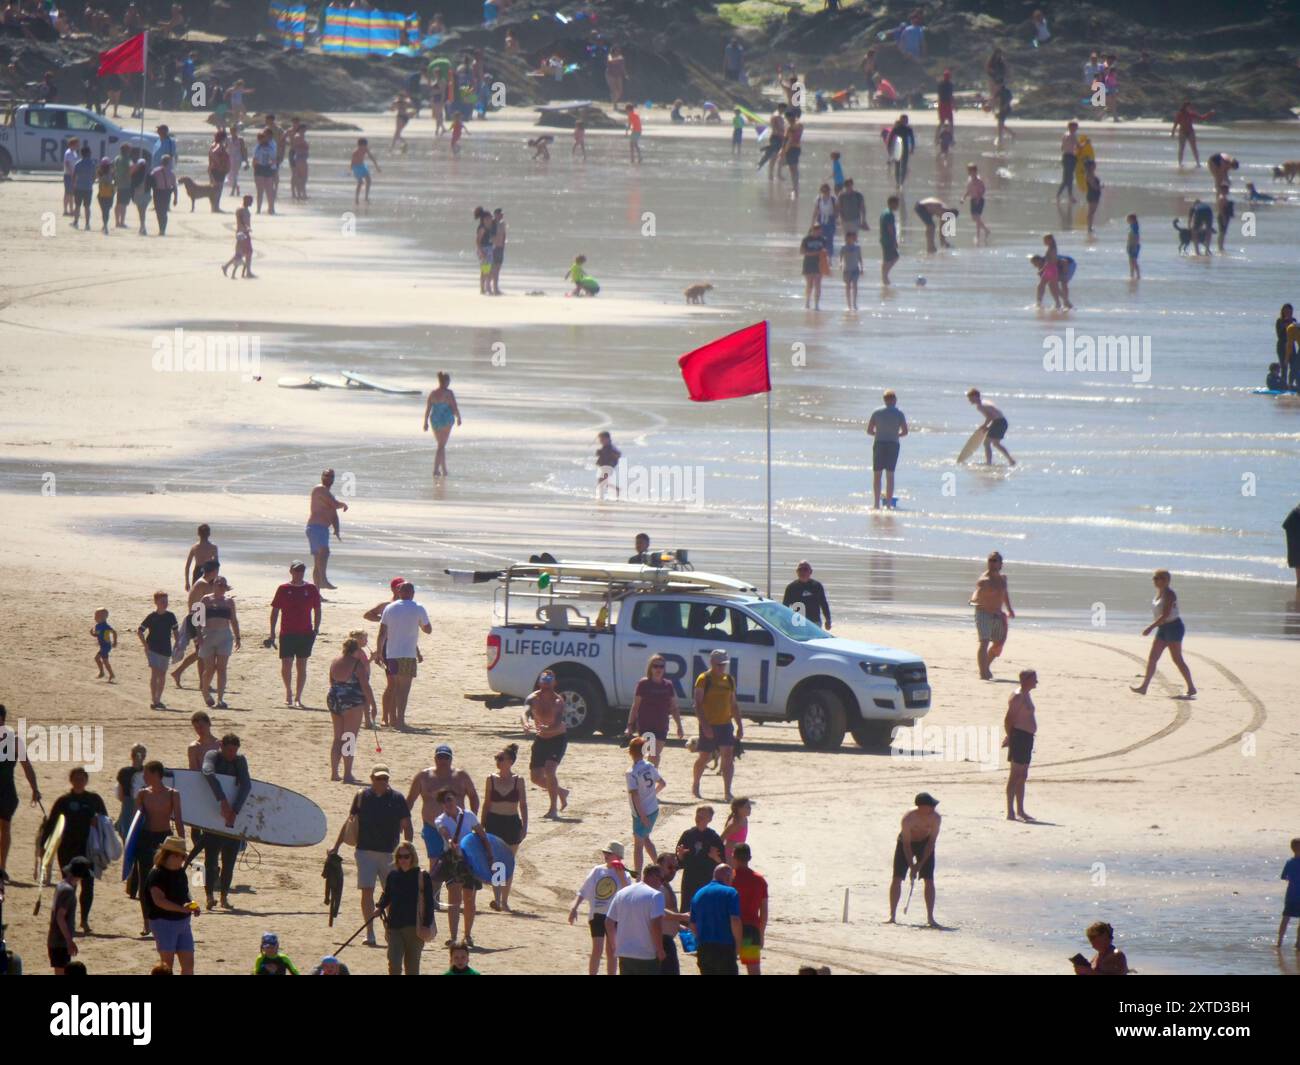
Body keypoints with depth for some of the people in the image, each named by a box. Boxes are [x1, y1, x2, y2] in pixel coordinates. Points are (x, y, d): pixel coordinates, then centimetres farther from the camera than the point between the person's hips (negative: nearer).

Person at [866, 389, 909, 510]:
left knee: (877, 475, 4)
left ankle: (876, 503, -3)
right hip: (893, 445, 0)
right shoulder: (899, 414, -2)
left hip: (879, 444, 0)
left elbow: (869, 431, 0)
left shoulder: (877, 412, 0)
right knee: (890, 475, 6)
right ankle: (889, 503, 3)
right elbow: (905, 432, -4)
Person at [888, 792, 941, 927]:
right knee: (897, 878, -7)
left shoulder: (936, 818, -26)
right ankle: (892, 916, 3)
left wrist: (920, 864, -20)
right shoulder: (908, 818, -32)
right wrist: (912, 867, -26)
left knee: (929, 880, -9)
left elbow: (931, 842, -19)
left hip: (925, 843, 1)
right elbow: (906, 845, -25)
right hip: (907, 842, -1)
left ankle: (930, 918, -4)